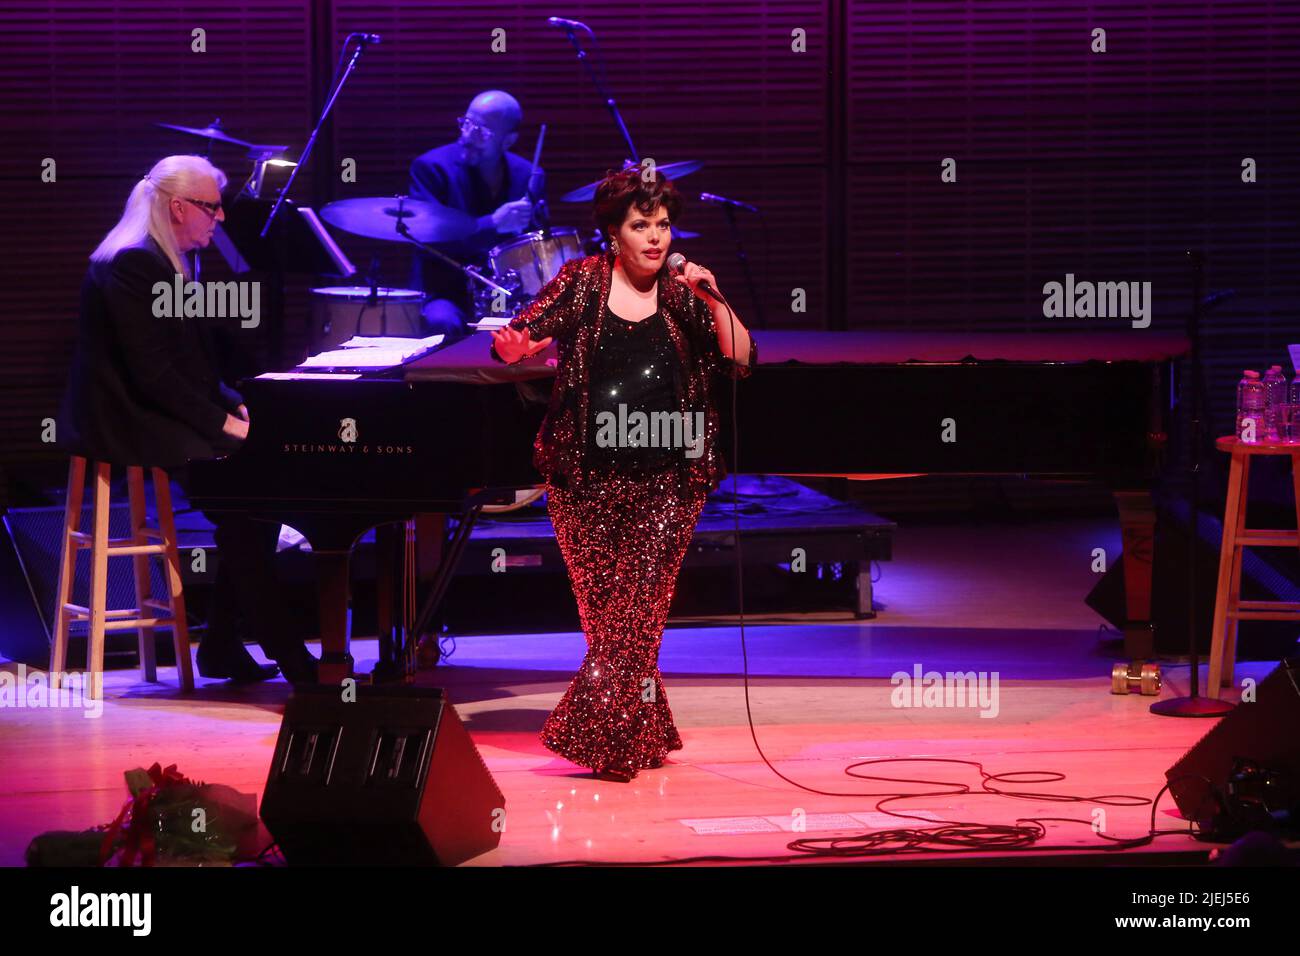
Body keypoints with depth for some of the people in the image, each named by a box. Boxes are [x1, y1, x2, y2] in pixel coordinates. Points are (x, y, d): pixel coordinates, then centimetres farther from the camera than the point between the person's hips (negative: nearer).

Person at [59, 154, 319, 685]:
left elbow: (190, 363, 19)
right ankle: (282, 652, -17)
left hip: (153, 414, 10)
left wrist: (236, 405, 4)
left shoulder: (162, 263, 16)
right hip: (126, 423, -10)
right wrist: (222, 422, -18)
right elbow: (152, 372, -21)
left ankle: (223, 643, -6)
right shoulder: (131, 265, -16)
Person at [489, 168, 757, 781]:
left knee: (638, 610, -9)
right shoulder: (584, 282, 4)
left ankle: (599, 741, -6)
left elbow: (741, 362, -2)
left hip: (665, 481, 0)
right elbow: (520, 336, 0)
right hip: (587, 478, 0)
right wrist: (514, 348, -23)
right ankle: (646, 736, 15)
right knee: (605, 609, 2)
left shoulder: (680, 294, 5)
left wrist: (712, 300, -13)